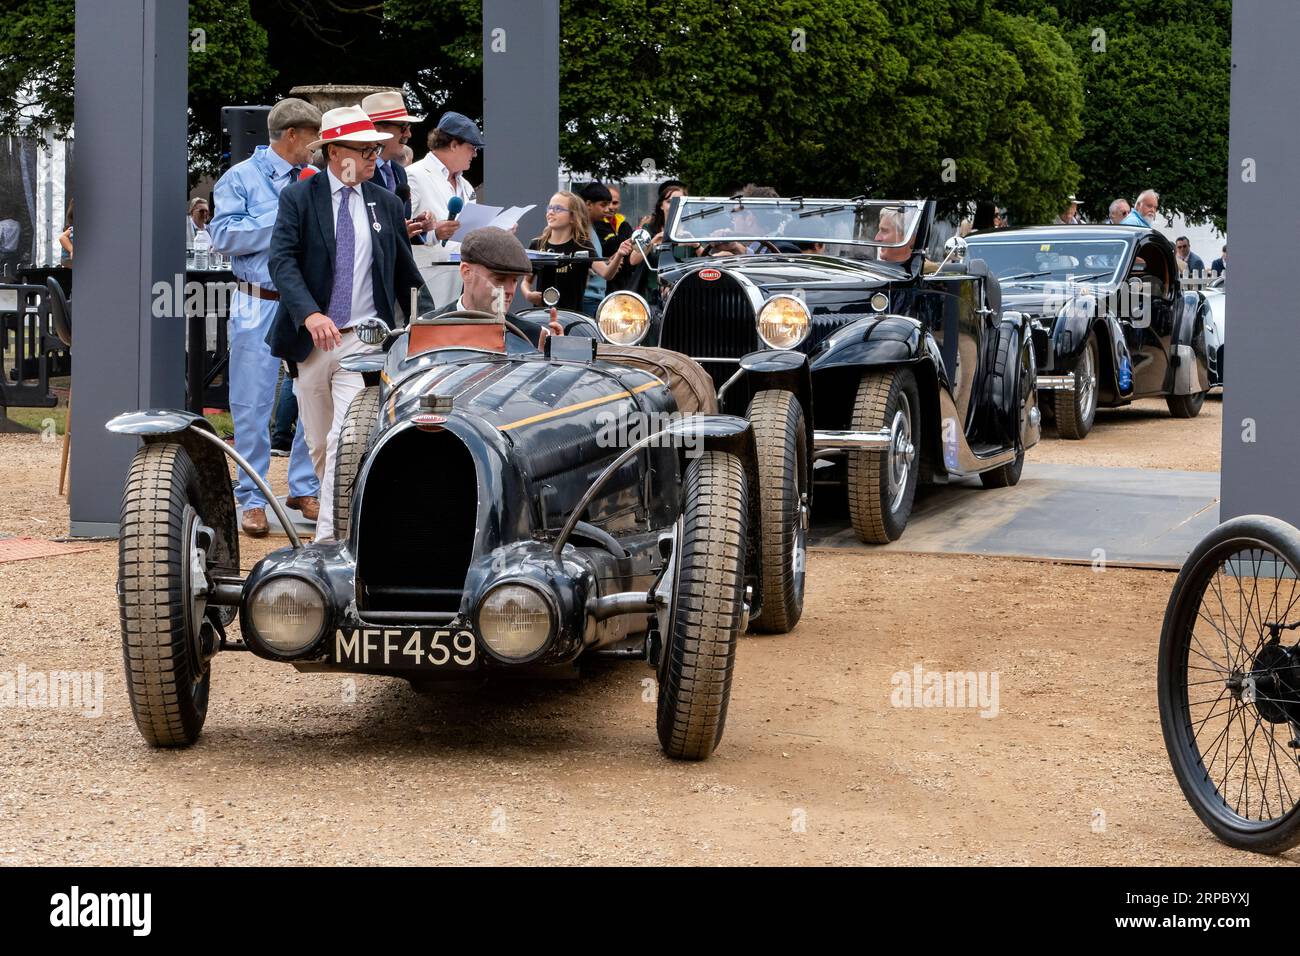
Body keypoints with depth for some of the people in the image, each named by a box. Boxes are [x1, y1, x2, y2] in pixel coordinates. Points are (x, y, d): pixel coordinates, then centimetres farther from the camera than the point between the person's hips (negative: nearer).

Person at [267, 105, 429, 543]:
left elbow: (406, 275, 15)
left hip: (363, 341, 0)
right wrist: (310, 314, -29)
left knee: (347, 439, -15)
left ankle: (329, 538, -18)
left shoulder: (387, 204, 7)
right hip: (309, 340, 0)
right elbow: (282, 261, -13)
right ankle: (345, 520, 29)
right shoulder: (298, 198, -1)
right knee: (318, 445, 11)